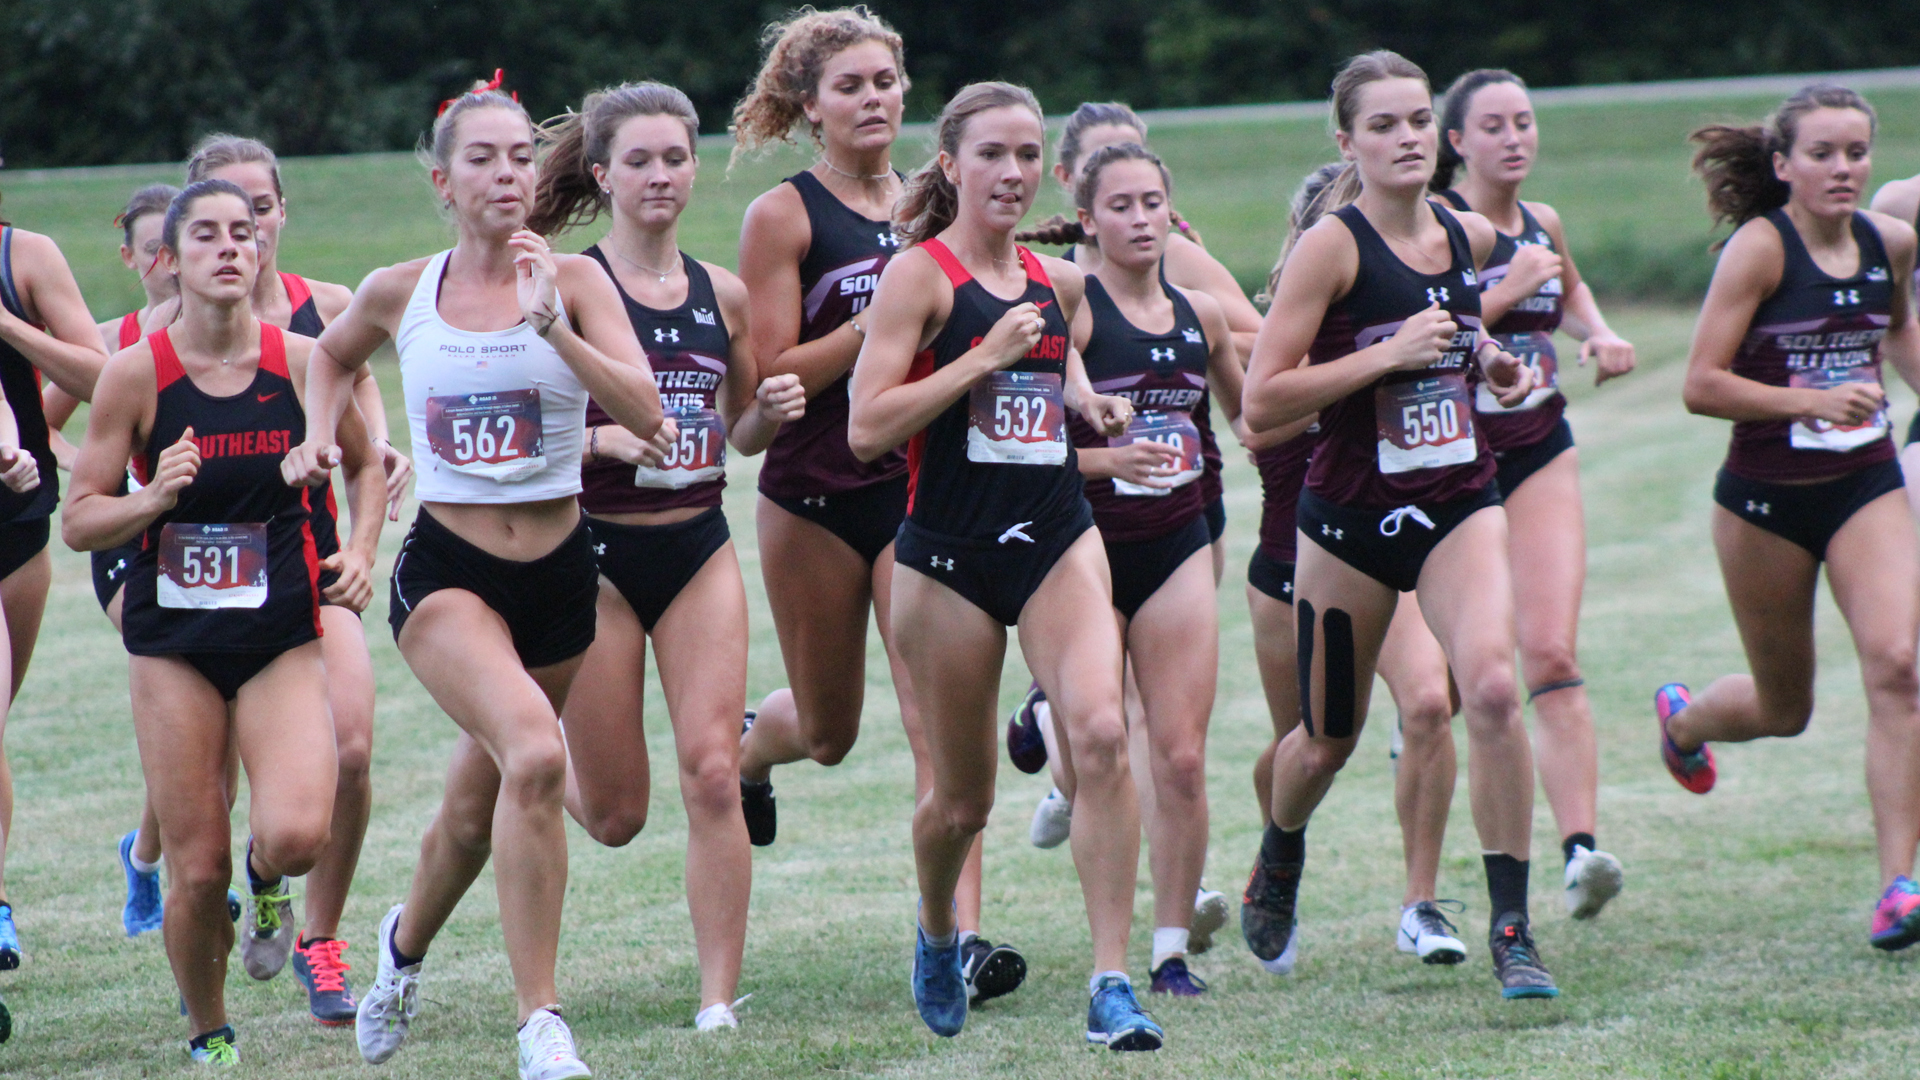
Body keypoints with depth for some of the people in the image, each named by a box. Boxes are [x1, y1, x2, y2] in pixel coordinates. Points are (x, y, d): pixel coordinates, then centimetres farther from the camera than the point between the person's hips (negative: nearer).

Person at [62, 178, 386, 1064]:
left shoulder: (304, 362, -2)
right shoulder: (136, 374, -6)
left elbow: (364, 466, 16)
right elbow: (79, 523, -2)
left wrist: (360, 552, 1)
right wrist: (154, 499, -19)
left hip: (282, 635, 0)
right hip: (173, 641, 0)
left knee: (297, 835, -21)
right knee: (198, 869, -3)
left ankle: (266, 877, 18)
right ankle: (208, 1032, 24)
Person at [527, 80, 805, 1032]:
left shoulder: (722, 295, 7)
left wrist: (771, 411, -1)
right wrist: (603, 438, -26)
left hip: (700, 550, 3)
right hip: (596, 553, -3)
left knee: (713, 774, -11)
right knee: (614, 817, 3)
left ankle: (719, 1003, -5)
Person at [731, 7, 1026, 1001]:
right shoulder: (783, 217, -5)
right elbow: (769, 376, -12)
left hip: (921, 488, 2)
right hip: (815, 498, -2)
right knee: (829, 730, 14)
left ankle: (958, 934, -17)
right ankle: (747, 749, 49)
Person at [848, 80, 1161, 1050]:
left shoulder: (1055, 281, 11)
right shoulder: (919, 274, -7)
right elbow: (866, 427, -15)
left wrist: (1093, 409, 9)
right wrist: (985, 357, -19)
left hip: (1057, 534, 4)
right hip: (950, 552, -4)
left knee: (1100, 731, -21)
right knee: (963, 798, 7)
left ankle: (1111, 983, -18)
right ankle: (937, 933, 42)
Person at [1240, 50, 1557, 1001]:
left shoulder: (1471, 237, 4)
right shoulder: (1331, 246, -12)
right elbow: (1262, 401, -17)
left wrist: (1493, 364, 8)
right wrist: (1387, 354, -22)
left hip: (1461, 503, 3)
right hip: (1351, 515, -3)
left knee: (1491, 686, -23)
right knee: (1328, 739, 11)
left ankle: (1511, 925, -15)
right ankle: (1278, 861, 46)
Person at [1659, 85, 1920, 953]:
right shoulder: (1761, 247, -14)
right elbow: (1702, 386, -18)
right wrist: (1812, 401, -27)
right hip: (1766, 498, -3)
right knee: (1785, 709, 11)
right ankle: (1683, 718, 48)